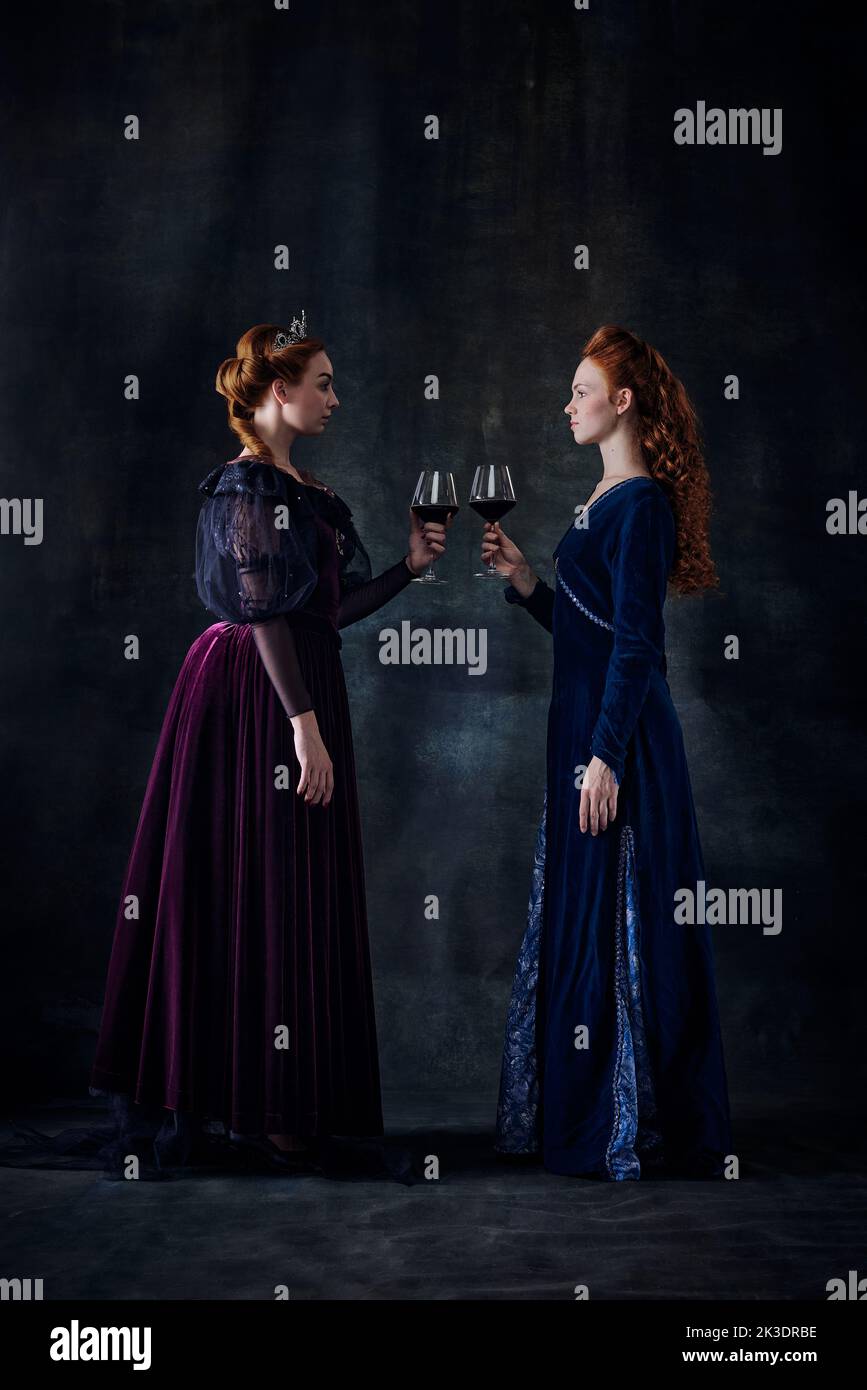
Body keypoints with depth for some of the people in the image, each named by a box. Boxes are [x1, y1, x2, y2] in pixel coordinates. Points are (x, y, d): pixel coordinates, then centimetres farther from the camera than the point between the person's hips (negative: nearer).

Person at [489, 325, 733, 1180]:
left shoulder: (642, 503, -13)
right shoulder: (604, 499, 15)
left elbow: (635, 643, -19)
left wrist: (607, 756, -22)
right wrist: (522, 579, 9)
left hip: (620, 737, -10)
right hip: (583, 726, 10)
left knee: (616, 923, -3)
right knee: (575, 917, 13)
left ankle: (626, 1129, 6)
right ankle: (579, 1112, 23)